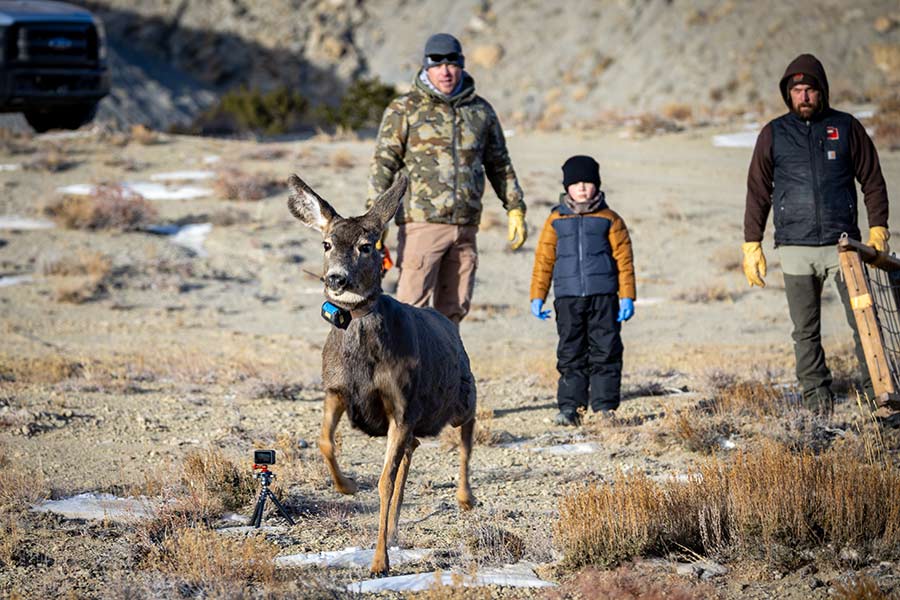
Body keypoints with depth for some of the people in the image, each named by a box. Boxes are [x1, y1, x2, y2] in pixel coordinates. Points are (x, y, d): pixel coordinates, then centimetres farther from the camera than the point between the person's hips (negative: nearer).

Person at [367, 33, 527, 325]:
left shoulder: (481, 111, 14)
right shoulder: (404, 109, 1)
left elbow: (499, 165, 23)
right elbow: (383, 164, -2)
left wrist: (515, 210, 16)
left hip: (466, 228, 5)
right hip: (421, 223, -4)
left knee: (454, 310, 8)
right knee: (412, 307, -11)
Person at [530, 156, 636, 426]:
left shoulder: (609, 220, 4)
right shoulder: (555, 221, 8)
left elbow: (624, 259, 4)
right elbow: (543, 260, 10)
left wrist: (627, 296, -2)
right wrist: (537, 297, 6)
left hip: (603, 297, -1)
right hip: (568, 298, 1)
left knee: (605, 353, 0)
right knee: (571, 355, 3)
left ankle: (605, 406, 5)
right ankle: (569, 407, 6)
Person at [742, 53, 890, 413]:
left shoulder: (846, 127, 7)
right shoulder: (774, 134, 8)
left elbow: (873, 180, 11)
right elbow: (758, 192, 11)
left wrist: (878, 228, 0)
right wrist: (752, 245, 5)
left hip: (843, 242, -1)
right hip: (795, 247, 1)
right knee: (806, 331, 4)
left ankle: (876, 389, -3)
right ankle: (816, 395, 11)